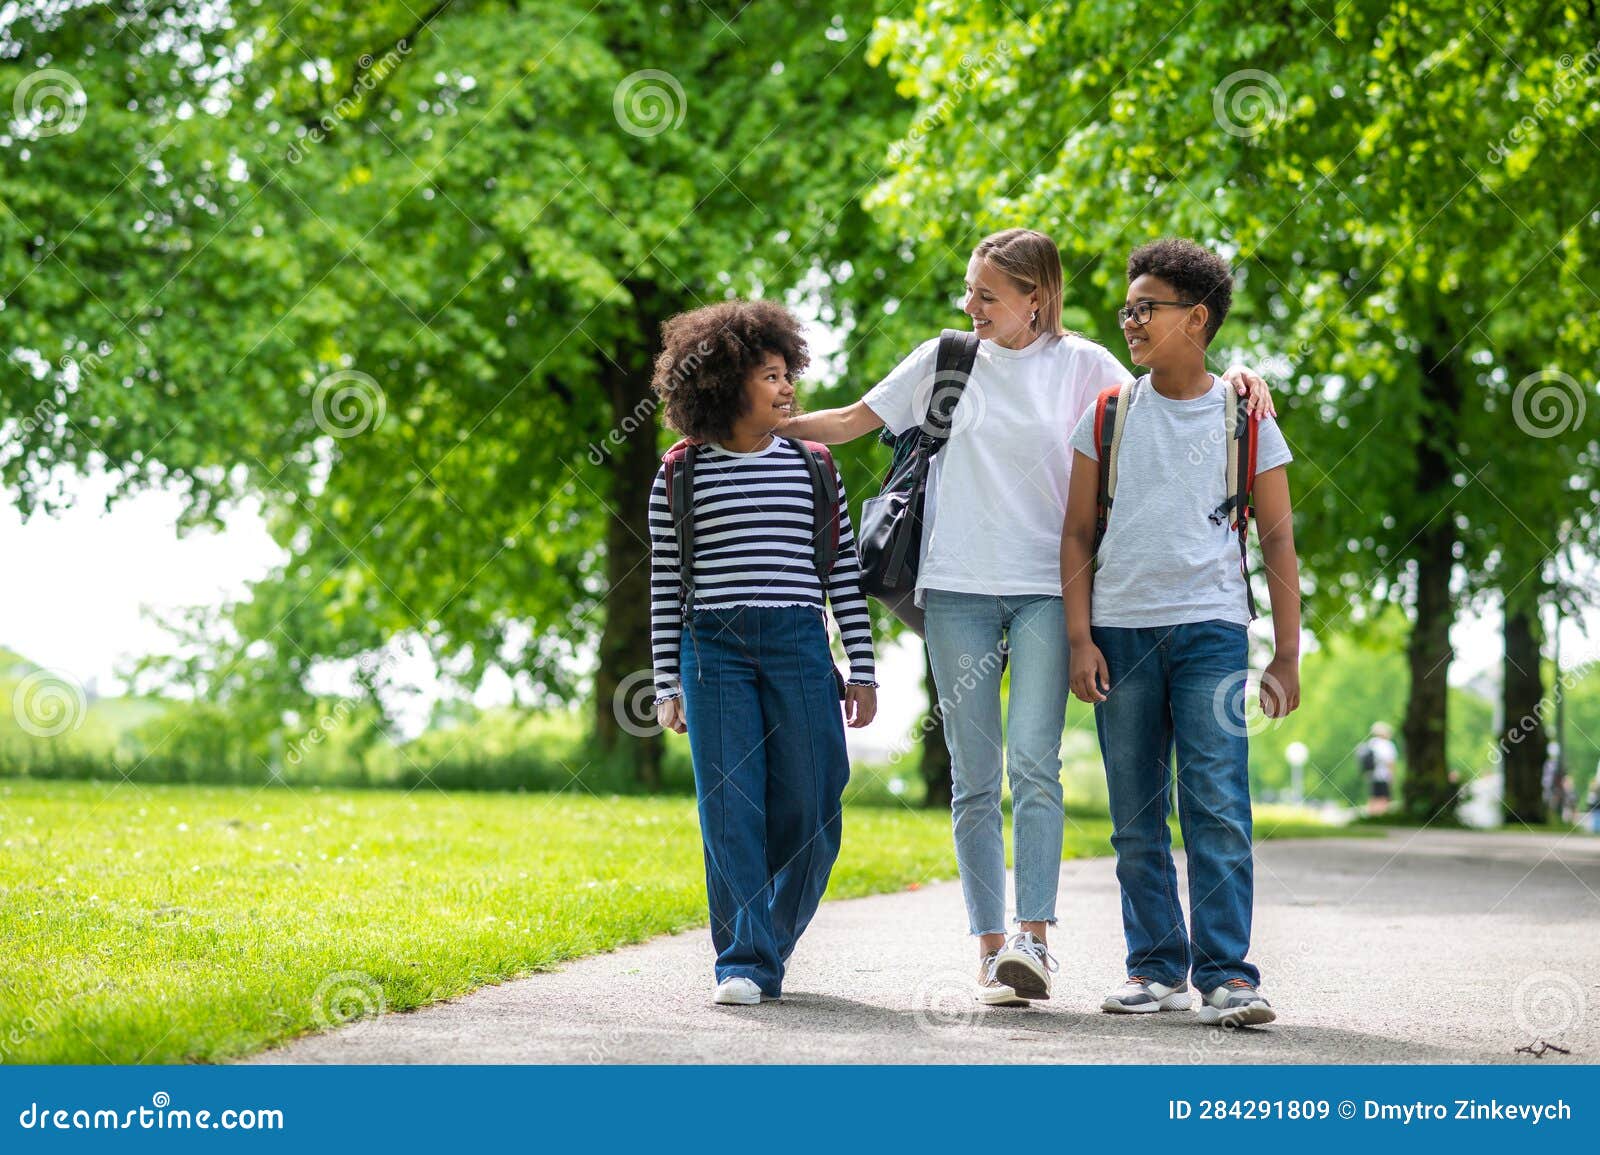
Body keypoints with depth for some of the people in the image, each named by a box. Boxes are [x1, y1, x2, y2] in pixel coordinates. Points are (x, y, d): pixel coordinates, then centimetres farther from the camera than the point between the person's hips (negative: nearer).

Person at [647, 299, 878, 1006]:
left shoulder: (812, 467, 10)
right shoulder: (680, 477, 6)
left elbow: (845, 573, 11)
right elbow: (665, 586, 9)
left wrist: (862, 673, 7)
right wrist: (667, 685, 5)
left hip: (799, 648, 2)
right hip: (713, 649, -1)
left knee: (808, 811, -1)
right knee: (730, 807, -7)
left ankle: (770, 941, 21)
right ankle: (744, 964, -4)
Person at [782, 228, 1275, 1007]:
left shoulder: (1078, 364, 7)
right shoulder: (943, 360, 11)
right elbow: (850, 423, 16)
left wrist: (1228, 380, -14)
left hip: (1046, 588, -2)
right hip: (957, 588, 2)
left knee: (1033, 760, -16)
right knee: (973, 776, 1)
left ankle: (1033, 935, -18)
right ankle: (990, 948, 5)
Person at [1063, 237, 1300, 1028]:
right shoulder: (1108, 415, 9)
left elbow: (1278, 540, 7)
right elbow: (1077, 533, 11)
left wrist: (1286, 656, 1)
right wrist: (1079, 638, 0)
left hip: (1211, 630, -2)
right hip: (1120, 630, 2)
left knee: (1218, 808, -11)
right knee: (1136, 820, 4)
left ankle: (1225, 975, -10)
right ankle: (1155, 968, 12)